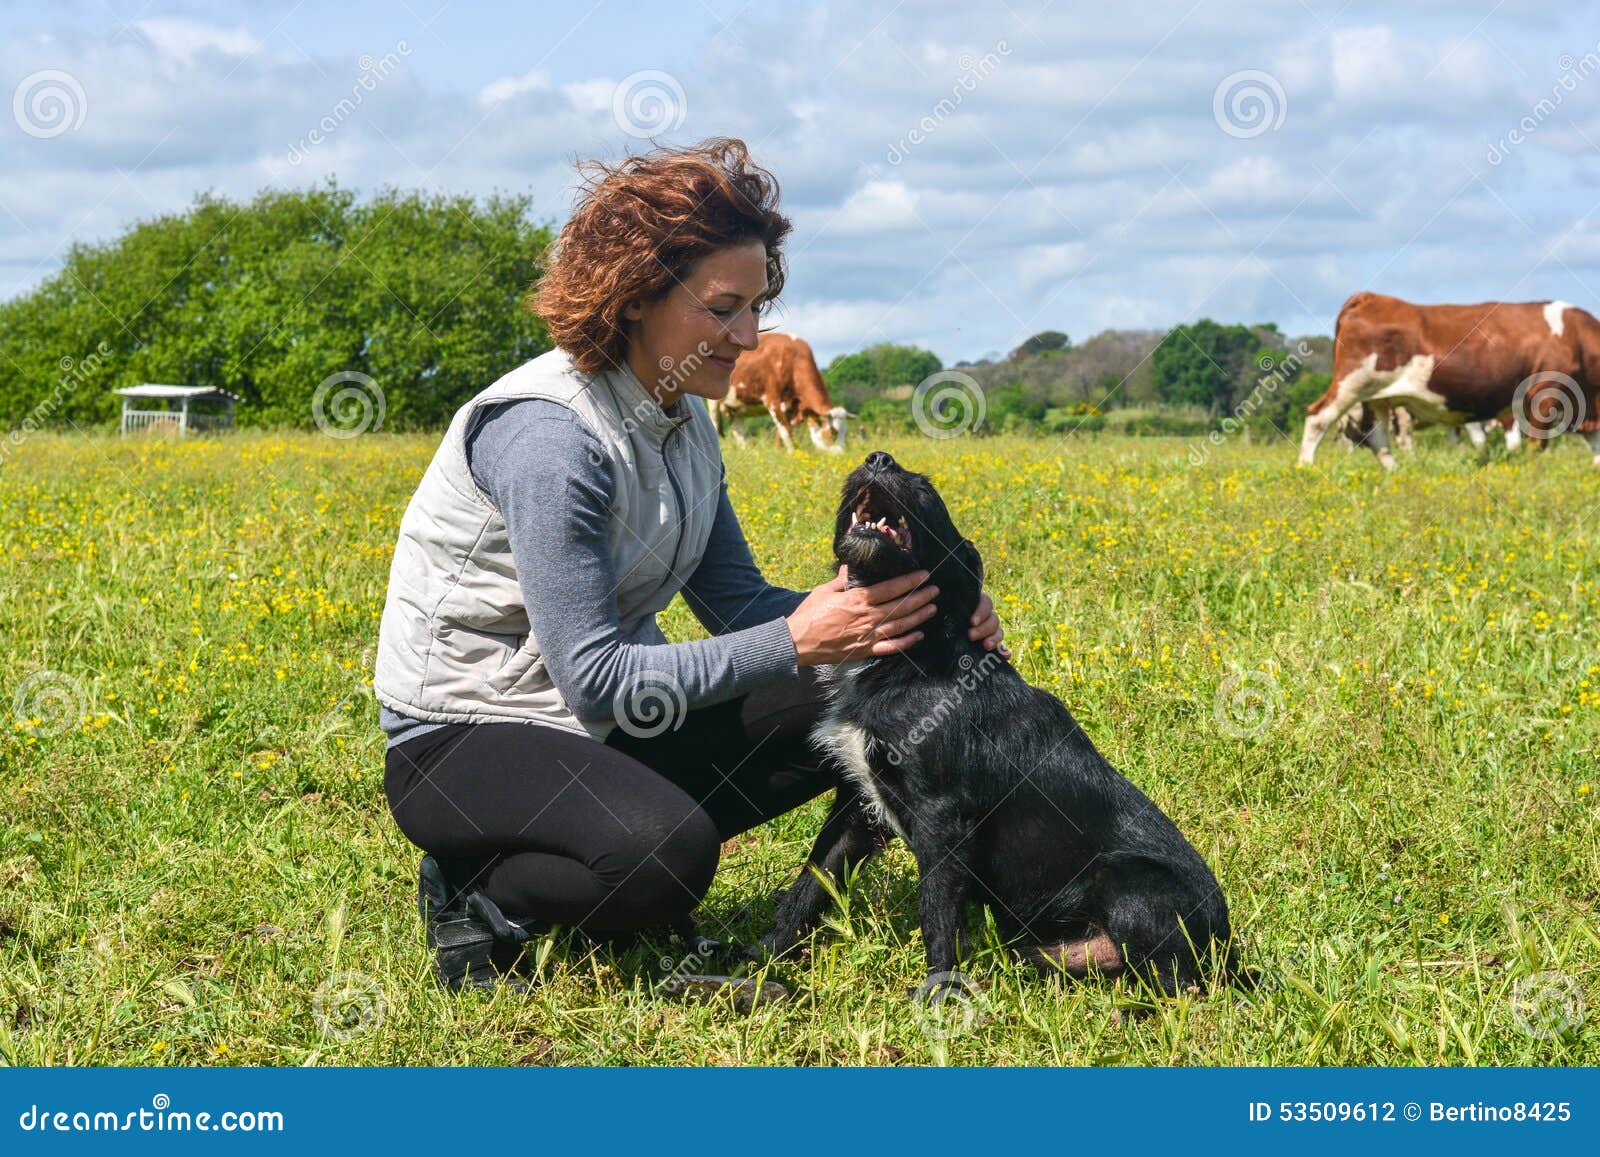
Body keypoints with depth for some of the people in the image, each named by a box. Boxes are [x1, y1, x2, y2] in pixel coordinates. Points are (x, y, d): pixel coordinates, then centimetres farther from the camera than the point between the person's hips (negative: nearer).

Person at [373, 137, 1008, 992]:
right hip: (462, 740, -9)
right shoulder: (551, 435, -25)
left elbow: (737, 602, 5)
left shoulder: (683, 416, 4)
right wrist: (798, 642, -30)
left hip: (598, 728, 9)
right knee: (666, 854, -37)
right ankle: (474, 895, -7)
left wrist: (909, 615, -10)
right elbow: (595, 681, -27)